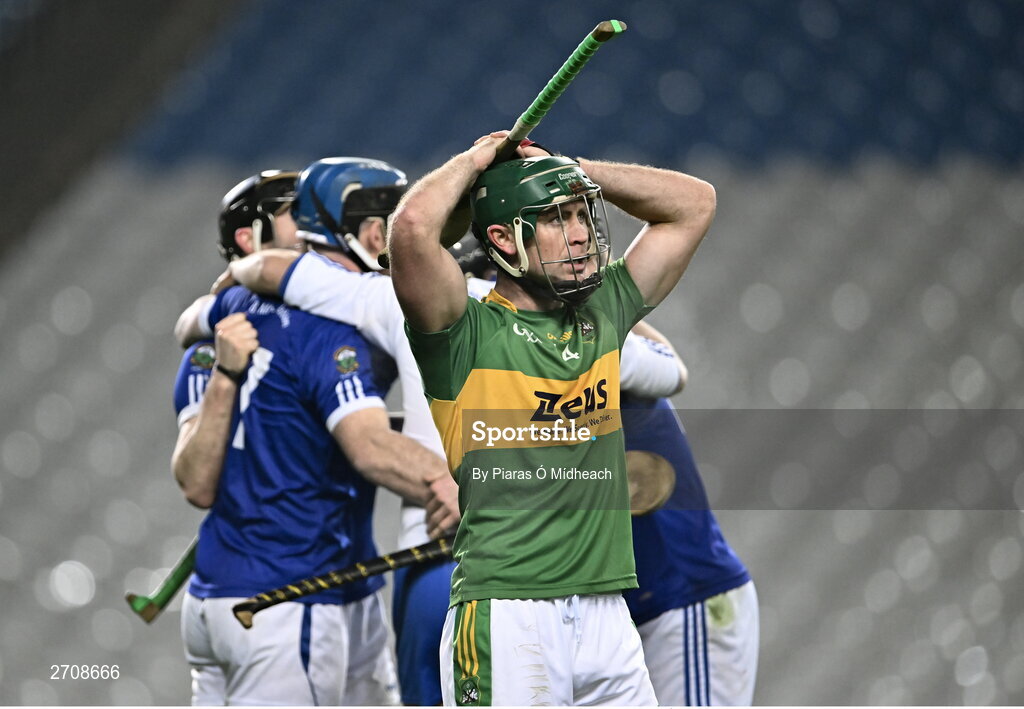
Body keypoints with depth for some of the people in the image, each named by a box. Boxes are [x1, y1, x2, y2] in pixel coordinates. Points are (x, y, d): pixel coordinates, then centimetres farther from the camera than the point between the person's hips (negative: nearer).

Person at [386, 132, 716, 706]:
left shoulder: (604, 315, 16)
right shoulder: (469, 333, -2)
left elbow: (695, 202, 22)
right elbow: (413, 228, -20)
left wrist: (571, 169, 14)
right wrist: (472, 163, 0)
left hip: (607, 614, 6)